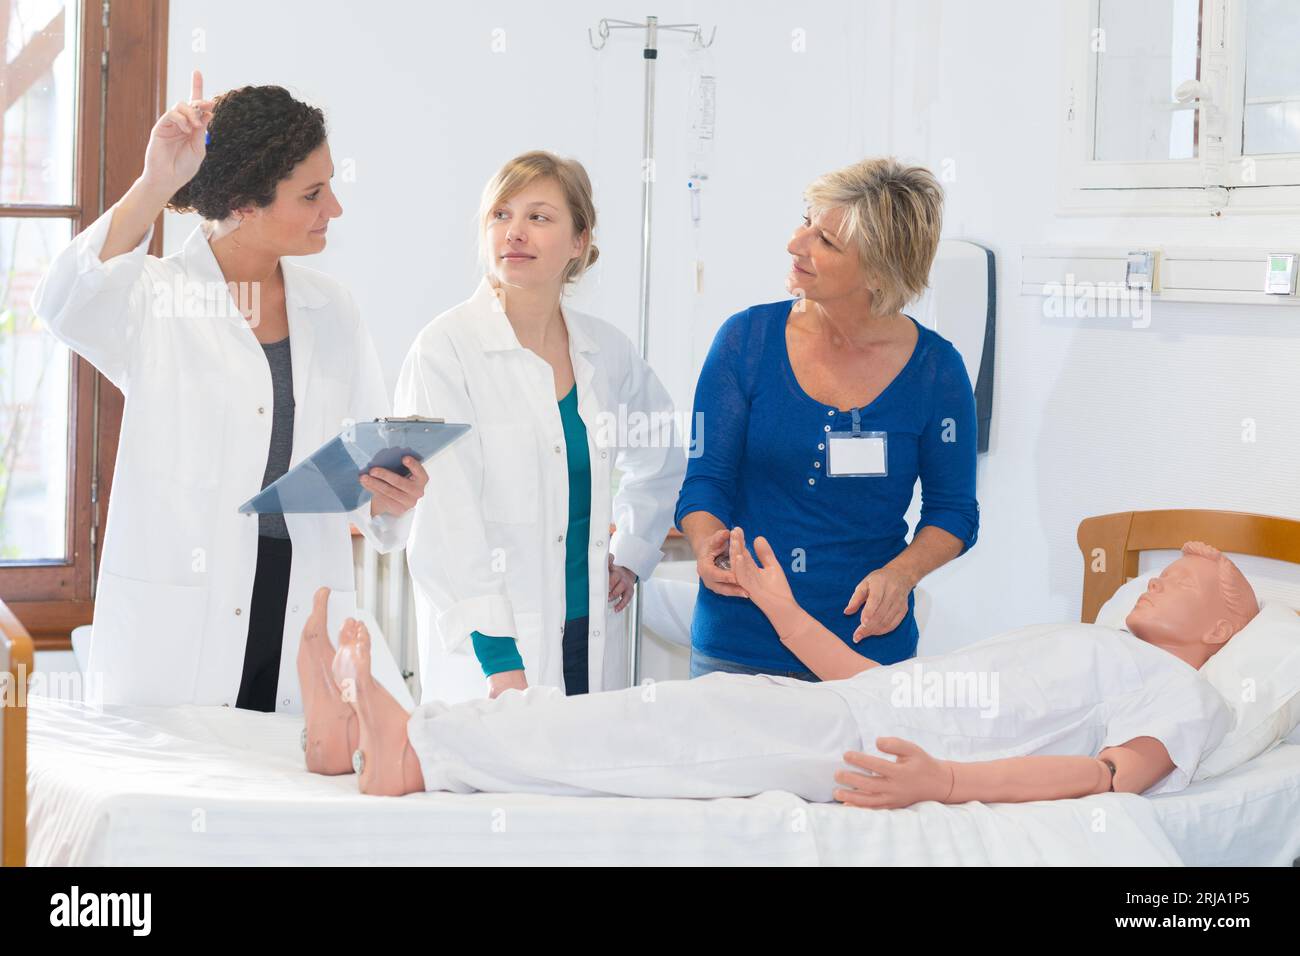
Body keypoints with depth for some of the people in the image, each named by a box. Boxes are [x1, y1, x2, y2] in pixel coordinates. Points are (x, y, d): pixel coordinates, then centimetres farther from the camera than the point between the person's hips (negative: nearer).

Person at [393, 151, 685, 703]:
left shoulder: (604, 350, 8)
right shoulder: (445, 351, -8)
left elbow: (660, 456, 28)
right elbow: (448, 517, -15)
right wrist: (498, 659, -21)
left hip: (592, 639, 5)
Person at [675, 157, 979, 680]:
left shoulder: (935, 368, -3)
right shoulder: (747, 339, -2)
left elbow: (952, 510, 6)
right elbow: (706, 479, 0)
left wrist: (902, 572, -13)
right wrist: (708, 543, -21)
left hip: (868, 646, 0)